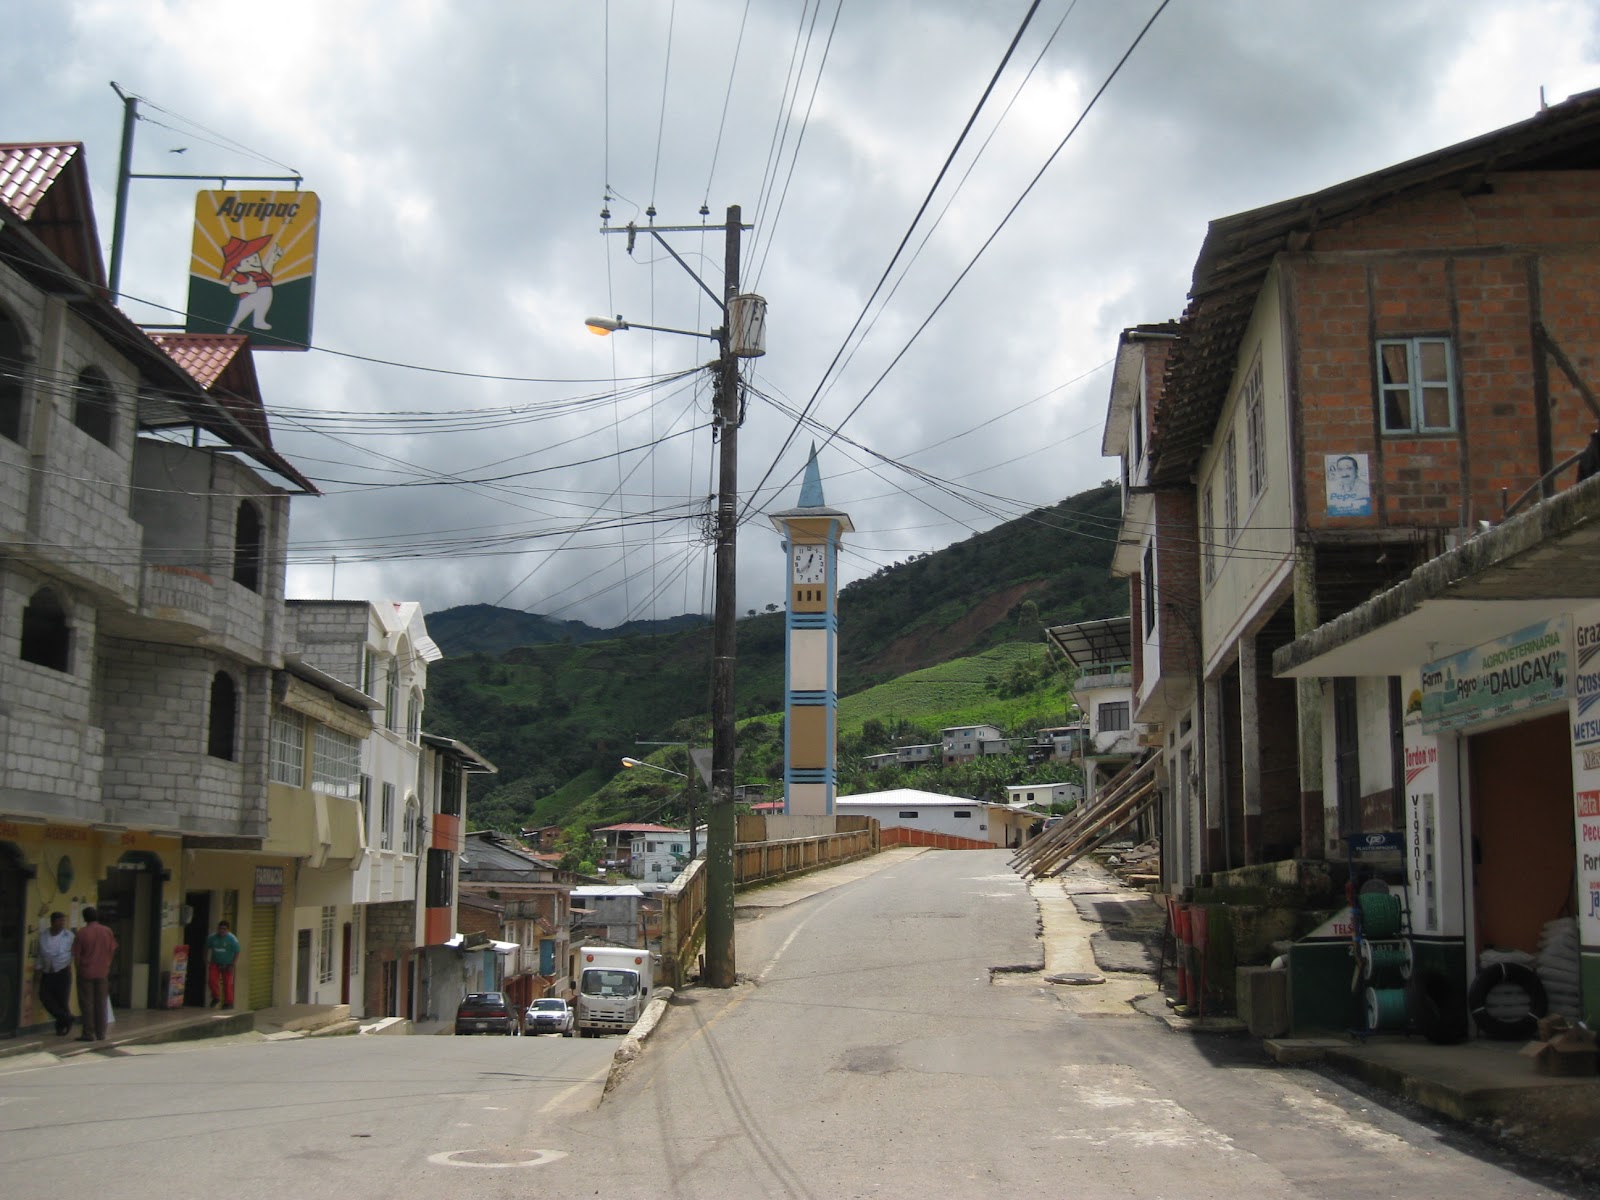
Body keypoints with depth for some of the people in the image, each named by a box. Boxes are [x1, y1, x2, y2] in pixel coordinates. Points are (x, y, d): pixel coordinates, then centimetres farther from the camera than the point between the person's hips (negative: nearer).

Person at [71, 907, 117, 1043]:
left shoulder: (81, 933, -10)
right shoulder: (108, 932, 0)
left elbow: (76, 955, -6)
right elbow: (112, 951, 7)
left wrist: (79, 968, 10)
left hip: (86, 973, -3)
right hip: (103, 973, 3)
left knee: (87, 1004, 2)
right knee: (101, 1004, 9)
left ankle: (89, 1034, 0)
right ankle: (101, 1033, 10)